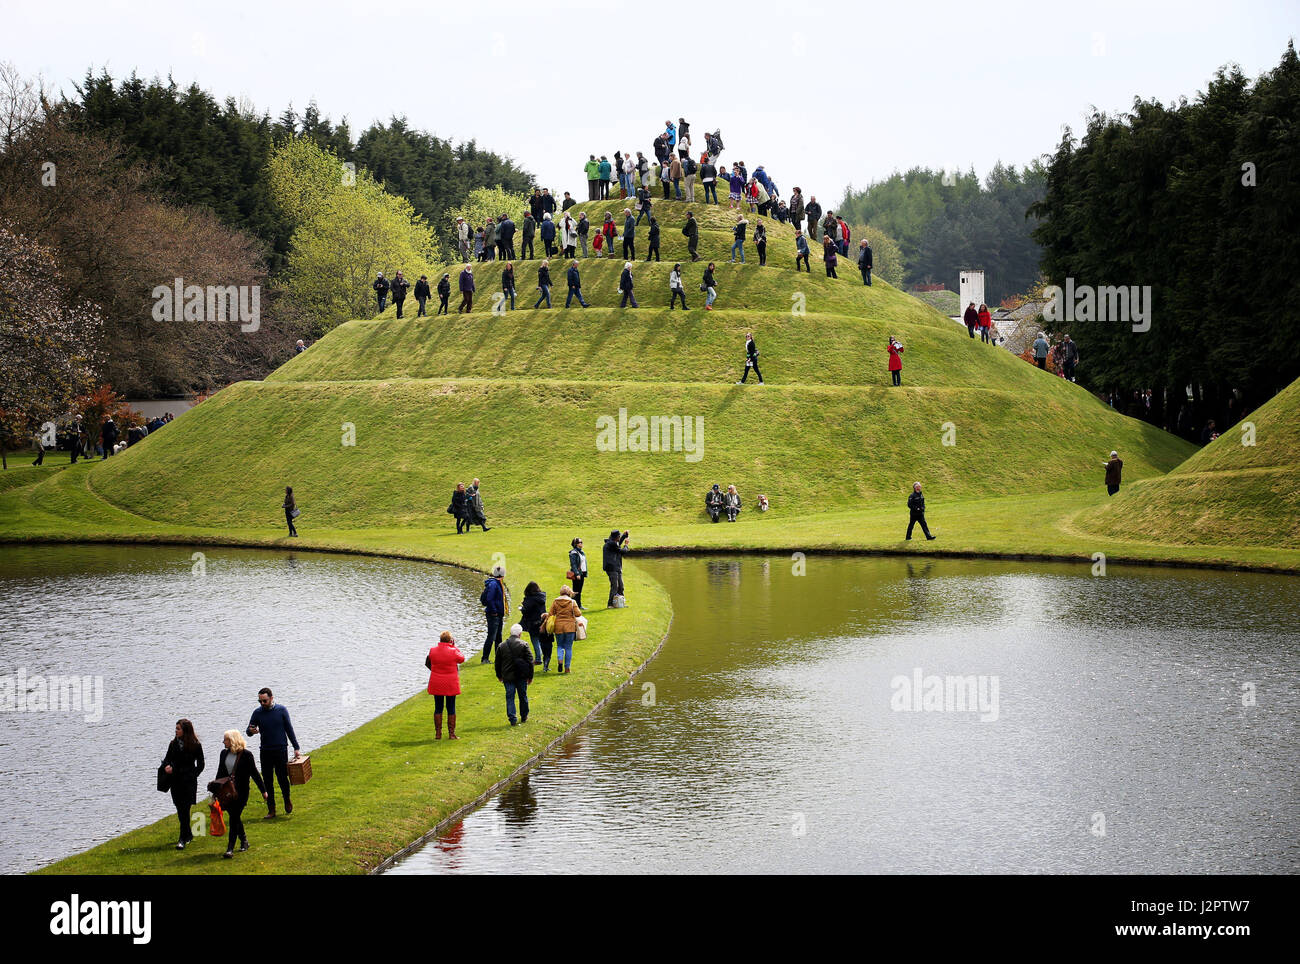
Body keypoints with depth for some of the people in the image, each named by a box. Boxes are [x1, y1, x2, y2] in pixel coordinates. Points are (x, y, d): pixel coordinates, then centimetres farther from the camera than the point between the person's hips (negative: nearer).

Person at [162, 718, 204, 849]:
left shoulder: (196, 746, -5)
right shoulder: (173, 744, 7)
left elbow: (200, 765, 1)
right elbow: (167, 758, 13)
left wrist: (192, 776, -9)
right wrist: (166, 766, -9)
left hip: (189, 782, -5)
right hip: (175, 781, 5)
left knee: (185, 809, -9)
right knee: (180, 810, 11)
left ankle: (183, 839, -8)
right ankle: (188, 834, 27)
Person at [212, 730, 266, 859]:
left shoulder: (246, 755, -8)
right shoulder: (224, 753, 8)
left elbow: (254, 773, -3)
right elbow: (220, 773, 17)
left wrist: (263, 790, 0)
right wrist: (215, 788, 13)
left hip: (241, 792, -6)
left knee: (234, 818, -10)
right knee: (234, 818, 12)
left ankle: (230, 849, -10)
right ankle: (243, 840, 31)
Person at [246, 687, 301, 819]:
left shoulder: (281, 710, -1)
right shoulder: (257, 713, 2)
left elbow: (289, 729, 4)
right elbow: (248, 731, 0)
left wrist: (296, 748, 3)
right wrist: (251, 731, -26)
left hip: (281, 750, -2)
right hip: (265, 752, 2)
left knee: (282, 778, -2)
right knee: (267, 781, 1)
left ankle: (287, 800, 26)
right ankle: (271, 810, 9)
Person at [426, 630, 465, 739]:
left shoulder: (432, 650, -6)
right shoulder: (453, 652, -15)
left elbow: (428, 664, 7)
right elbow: (462, 659, 4)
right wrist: (454, 646, 8)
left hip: (436, 684, 2)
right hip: (451, 684, -2)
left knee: (438, 708, 11)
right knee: (451, 708, 7)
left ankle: (438, 733, 12)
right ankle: (451, 733, 9)